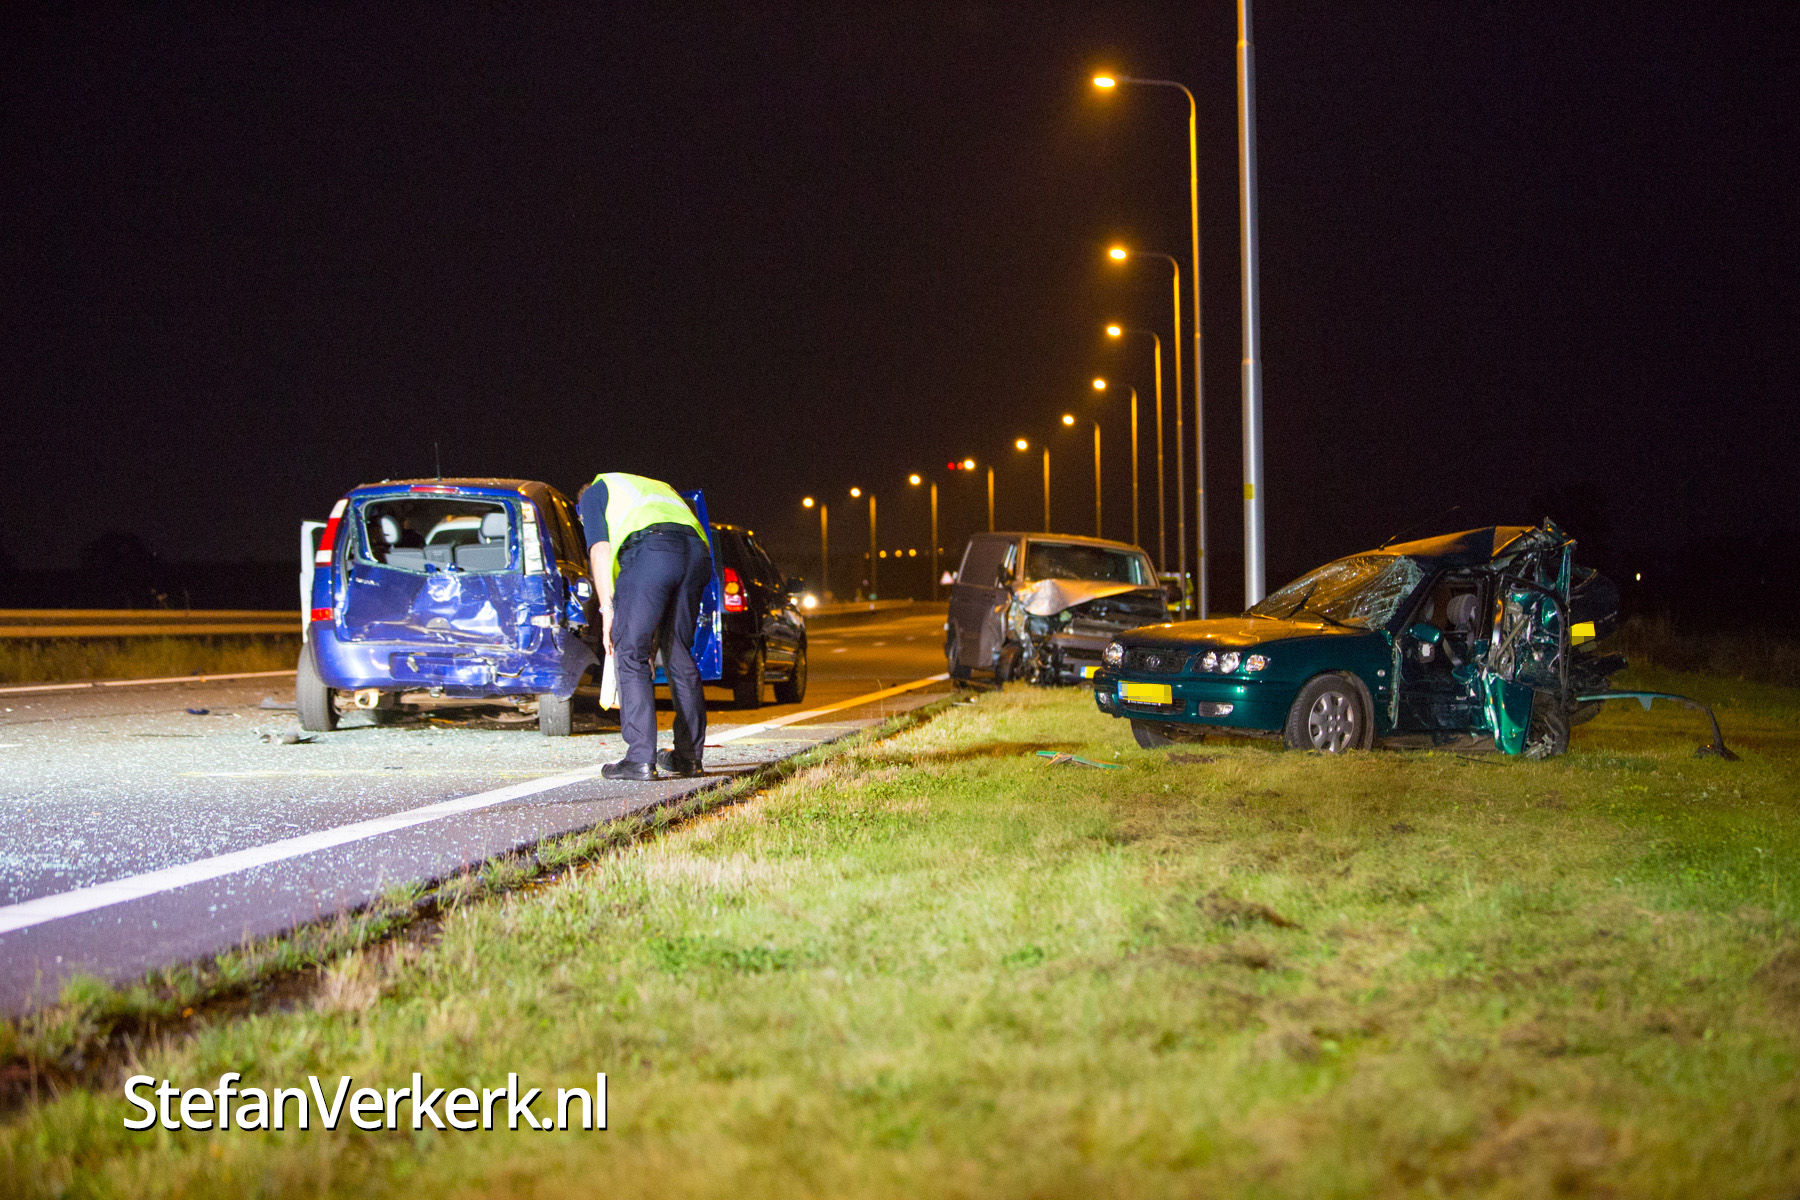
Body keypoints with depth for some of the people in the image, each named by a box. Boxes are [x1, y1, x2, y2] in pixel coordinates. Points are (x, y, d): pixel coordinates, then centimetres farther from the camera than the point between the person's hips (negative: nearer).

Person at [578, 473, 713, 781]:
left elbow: (599, 549, 9)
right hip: (697, 550, 6)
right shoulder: (659, 488, 44)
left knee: (630, 654, -1)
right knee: (680, 655, 17)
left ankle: (641, 758, -9)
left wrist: (607, 609, 3)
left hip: (650, 547, -6)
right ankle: (688, 755, 20)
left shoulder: (594, 493, 27)